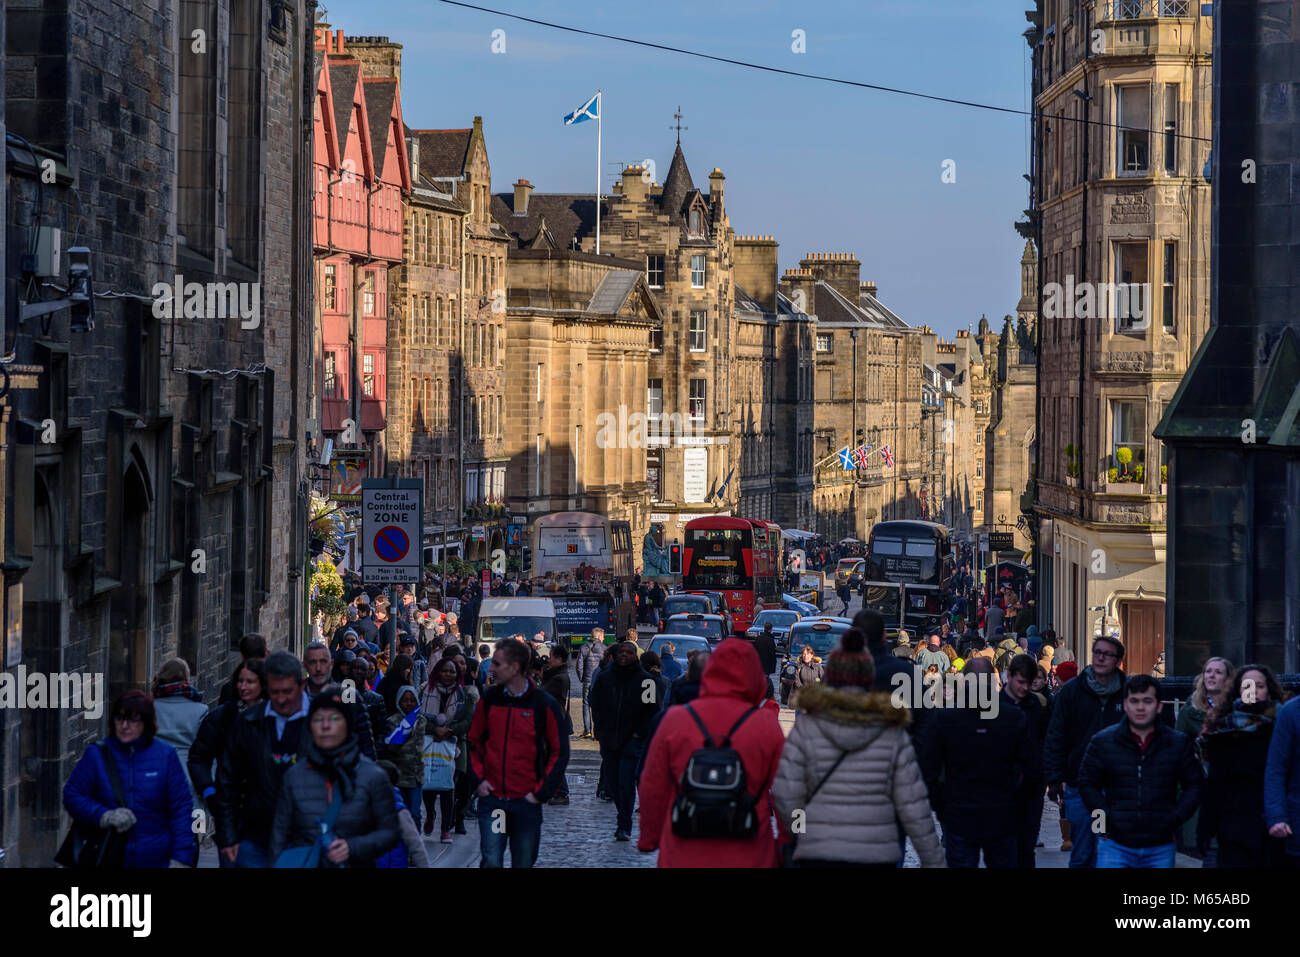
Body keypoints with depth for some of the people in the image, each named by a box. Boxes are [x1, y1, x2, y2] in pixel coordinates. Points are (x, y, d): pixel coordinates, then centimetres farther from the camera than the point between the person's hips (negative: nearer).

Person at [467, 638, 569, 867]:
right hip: (492, 798, 1)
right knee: (491, 861, -11)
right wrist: (478, 779, 2)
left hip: (526, 802, -1)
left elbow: (560, 753, 1)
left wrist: (541, 792, -6)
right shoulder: (489, 699, 4)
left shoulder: (544, 705, -4)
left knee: (524, 863, 7)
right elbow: (473, 742, 15)